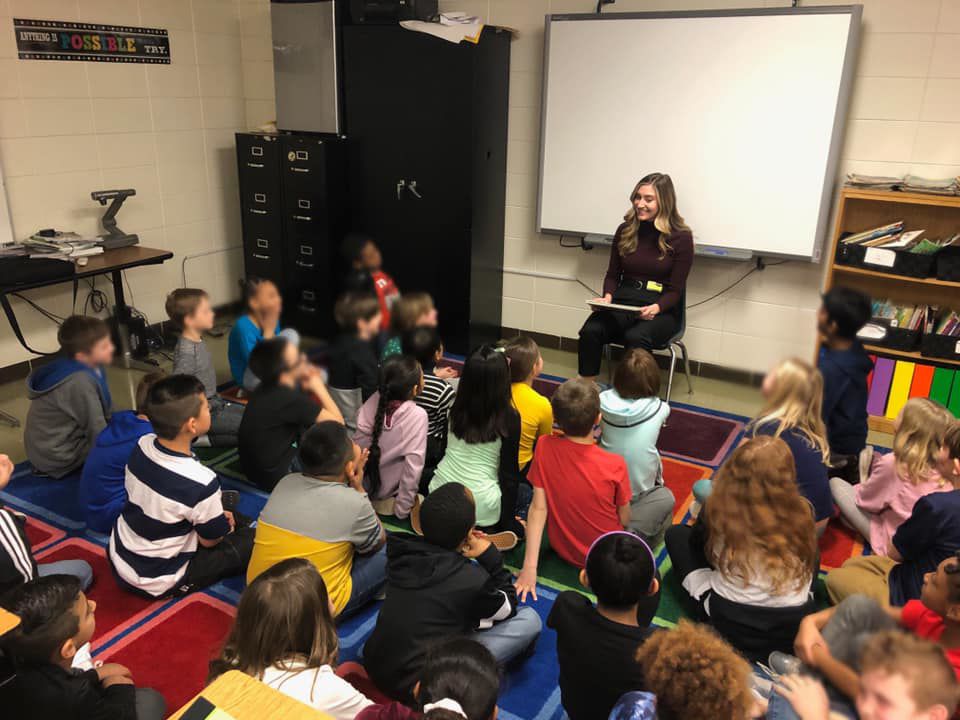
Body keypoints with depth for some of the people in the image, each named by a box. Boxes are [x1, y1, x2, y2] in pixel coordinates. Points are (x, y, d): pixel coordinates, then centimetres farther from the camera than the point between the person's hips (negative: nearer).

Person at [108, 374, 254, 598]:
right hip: (156, 583, -7)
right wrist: (225, 526, 9)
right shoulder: (201, 482, -32)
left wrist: (215, 514, 8)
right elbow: (210, 540, -14)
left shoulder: (142, 445, -12)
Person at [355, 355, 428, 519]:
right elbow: (413, 467, -25)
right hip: (386, 495, -4)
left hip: (360, 487, 5)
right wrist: (402, 510, -15)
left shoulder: (374, 400, -15)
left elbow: (358, 446, -11)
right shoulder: (417, 415, -26)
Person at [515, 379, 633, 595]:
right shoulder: (615, 465, -31)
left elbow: (538, 508, -21)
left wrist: (530, 567, -17)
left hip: (561, 548, 4)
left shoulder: (544, 447, -23)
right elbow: (624, 519, -14)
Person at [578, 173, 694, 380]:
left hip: (662, 310, -3)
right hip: (623, 303, 3)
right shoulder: (625, 230, 8)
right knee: (590, 331, -28)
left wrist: (656, 308, -24)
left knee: (635, 338, -37)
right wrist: (608, 297, -8)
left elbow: (675, 291, -3)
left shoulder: (681, 237, -3)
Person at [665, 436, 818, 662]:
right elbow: (810, 556, 8)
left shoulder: (719, 509, -15)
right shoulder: (799, 512, -12)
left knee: (676, 533, 15)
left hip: (729, 624, -1)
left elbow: (697, 543, 6)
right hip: (793, 627, 2)